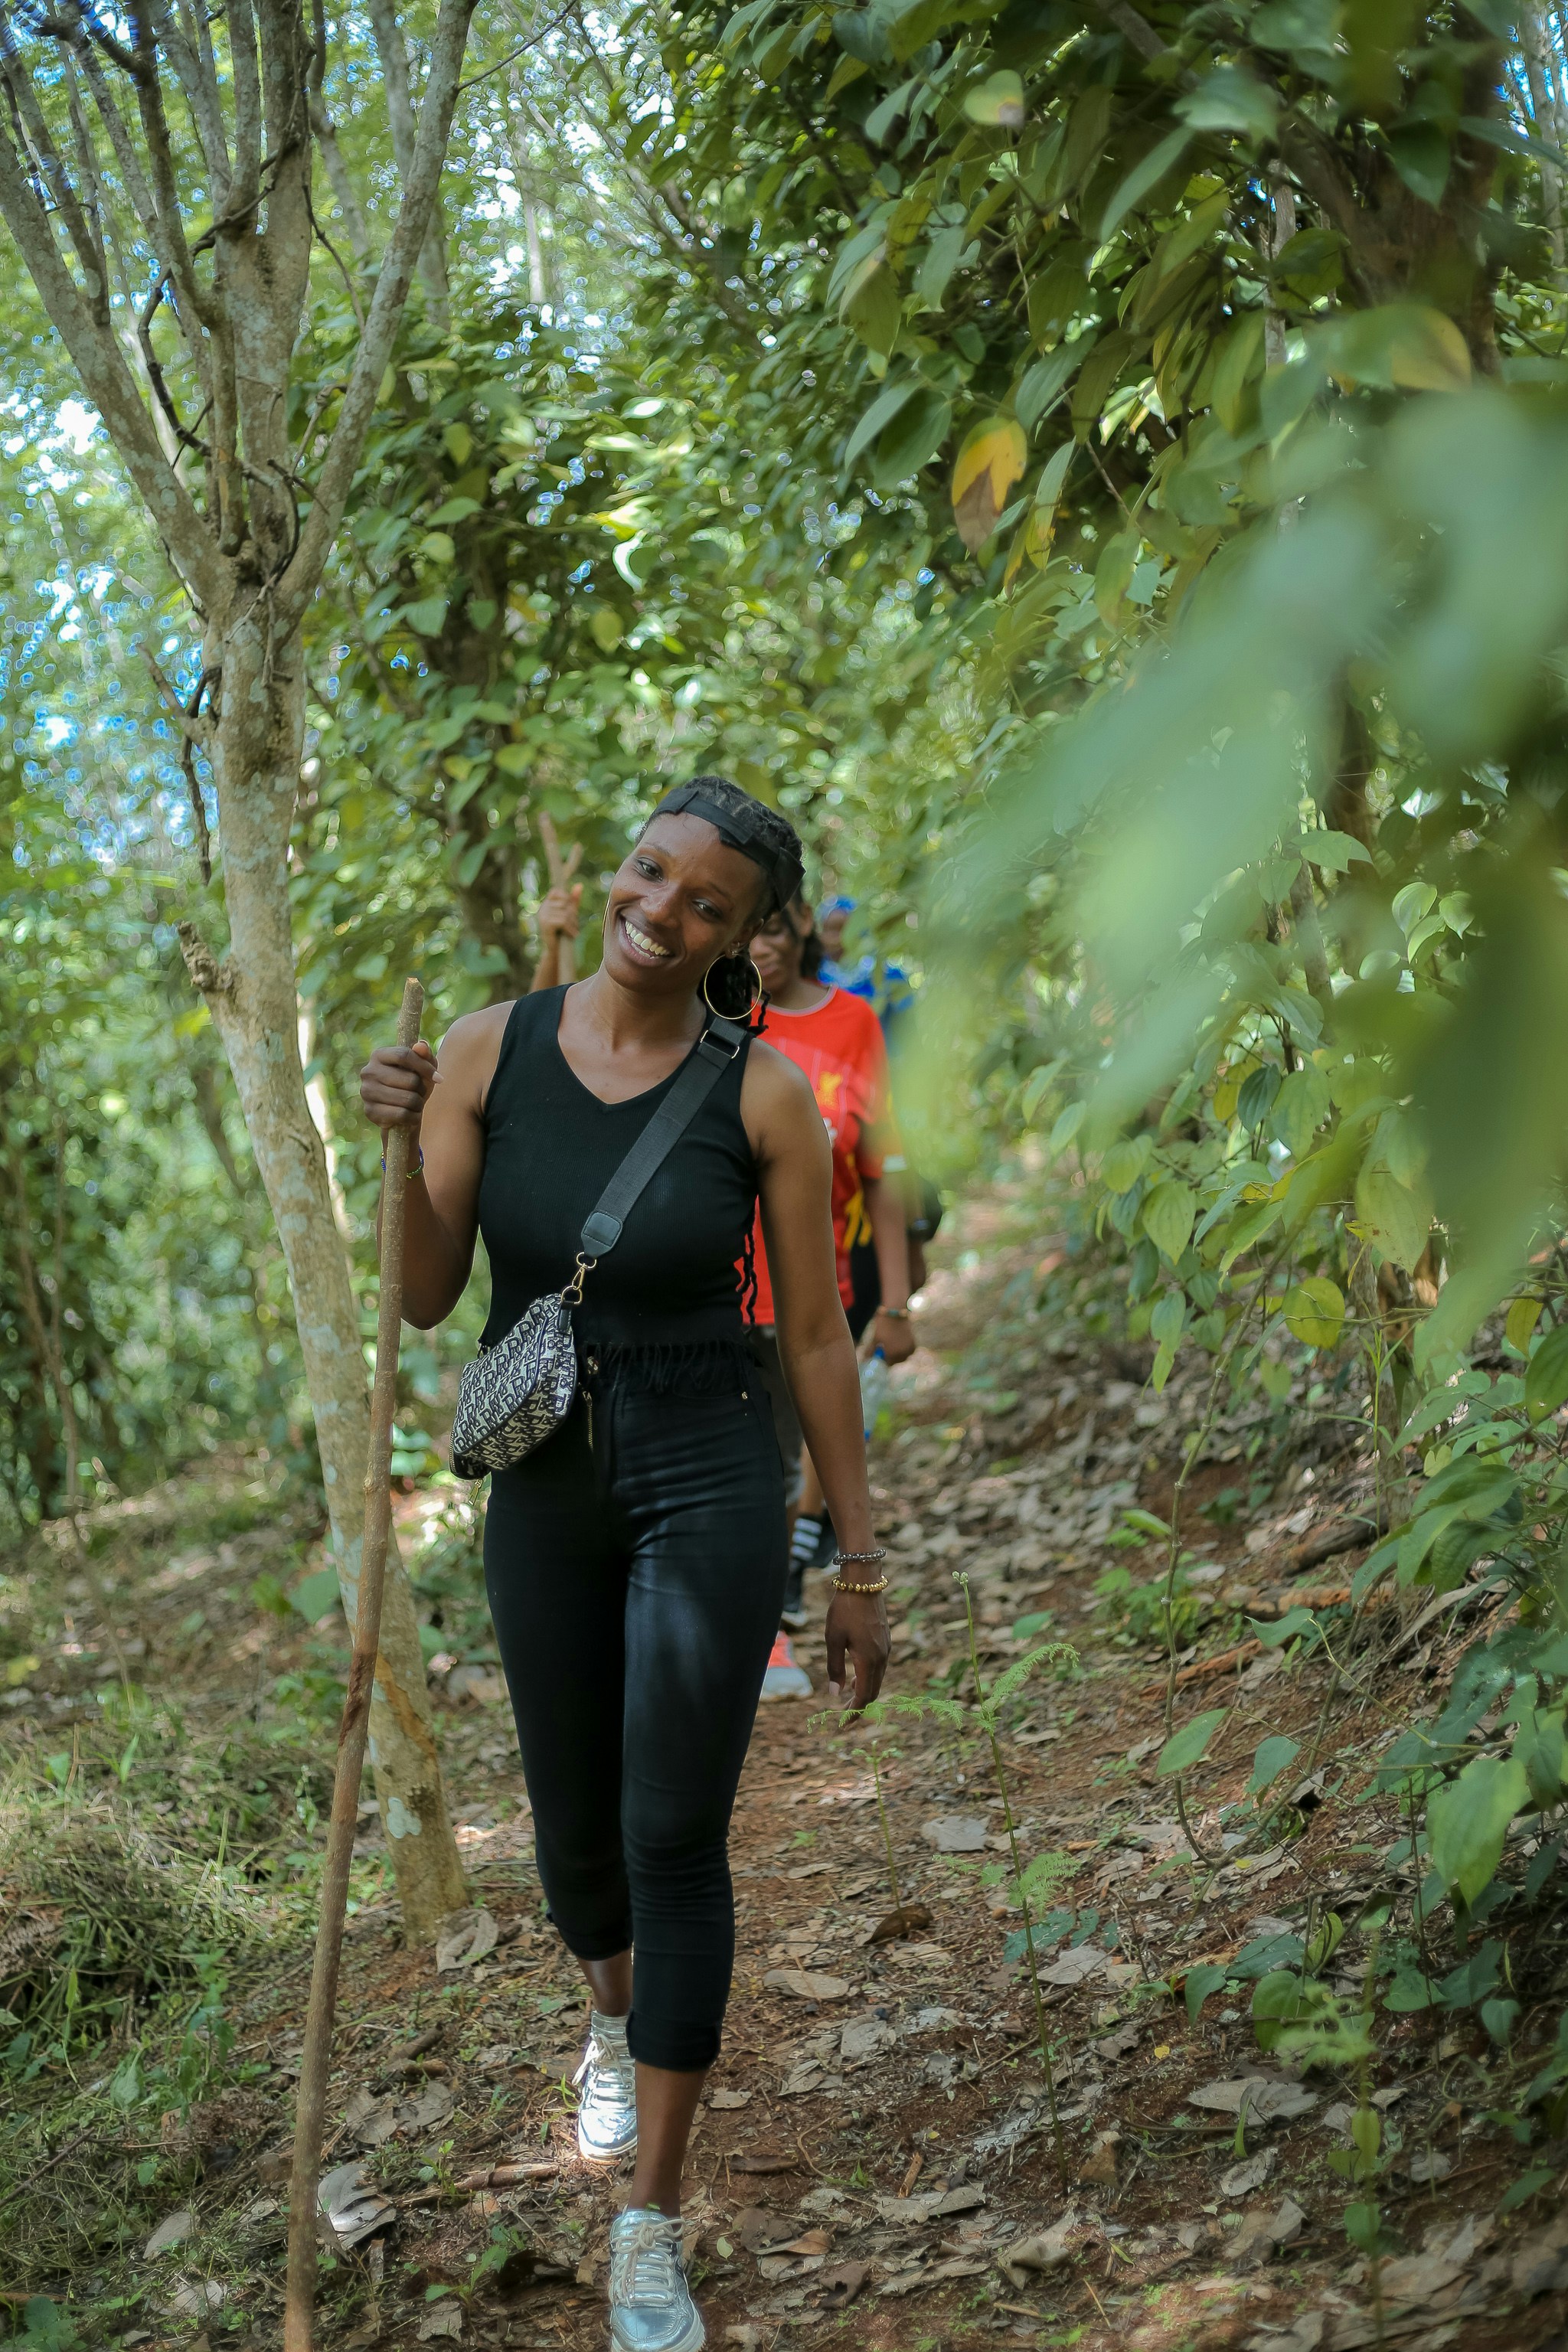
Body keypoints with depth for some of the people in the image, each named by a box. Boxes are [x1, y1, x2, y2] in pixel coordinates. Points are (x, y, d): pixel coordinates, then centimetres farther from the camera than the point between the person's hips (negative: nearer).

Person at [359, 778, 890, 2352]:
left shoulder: (763, 1093, -11)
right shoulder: (488, 1051, -7)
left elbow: (817, 1336, -5)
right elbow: (426, 1300, -5)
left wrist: (860, 1567, -2)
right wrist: (404, 1147, -23)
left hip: (710, 1485, -2)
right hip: (543, 1490, 3)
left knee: (677, 1839, -2)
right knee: (574, 1821, 18)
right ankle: (614, 2026, 53)